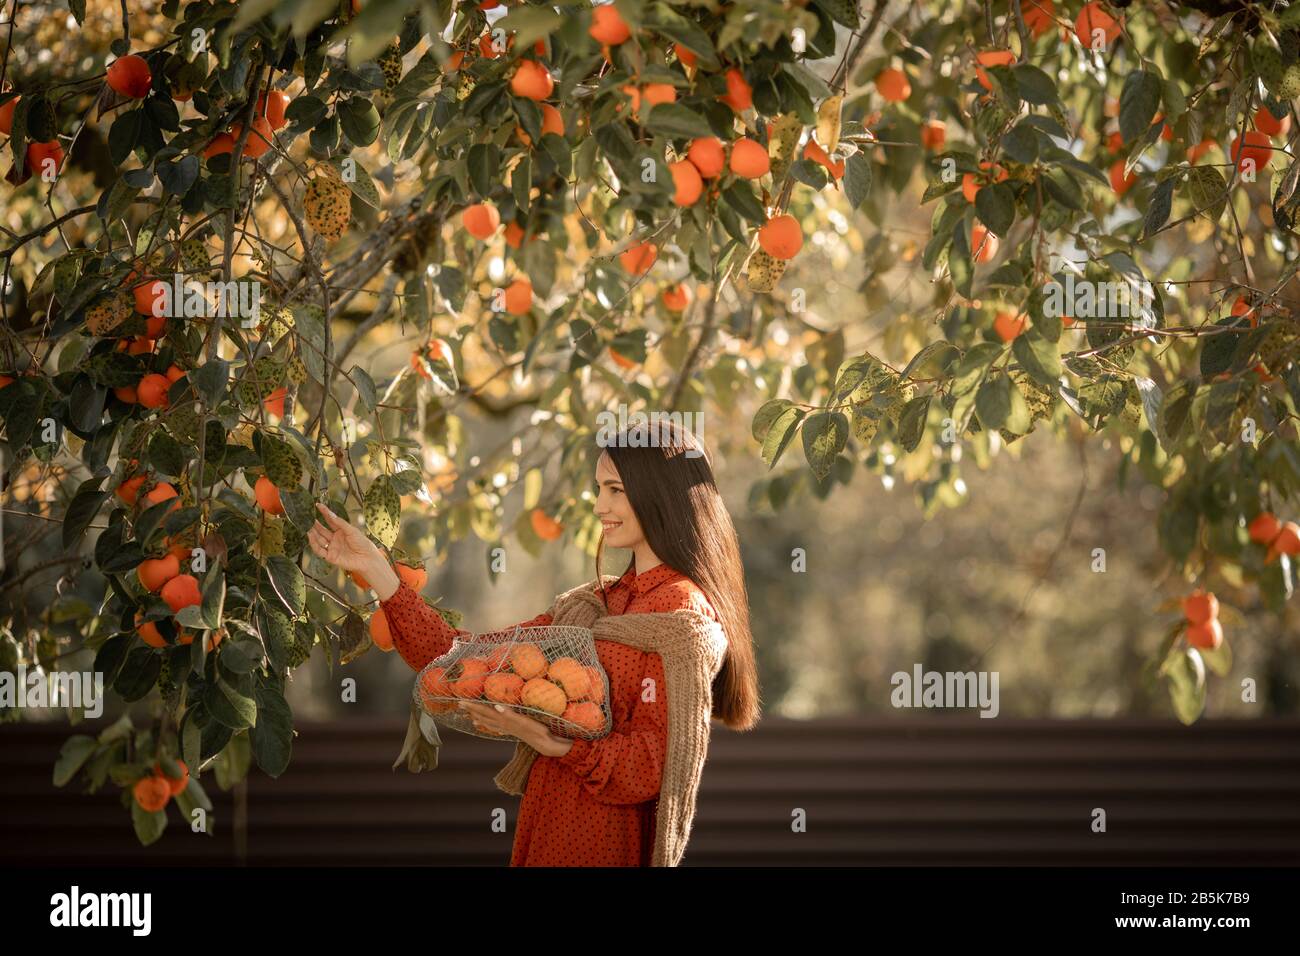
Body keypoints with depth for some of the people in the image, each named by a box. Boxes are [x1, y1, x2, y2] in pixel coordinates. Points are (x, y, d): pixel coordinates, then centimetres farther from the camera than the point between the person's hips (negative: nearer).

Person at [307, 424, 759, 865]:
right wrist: (374, 567, 5)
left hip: (604, 843, -7)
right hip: (546, 831, 7)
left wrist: (556, 745, -29)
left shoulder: (682, 609, -14)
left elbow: (654, 762, -17)